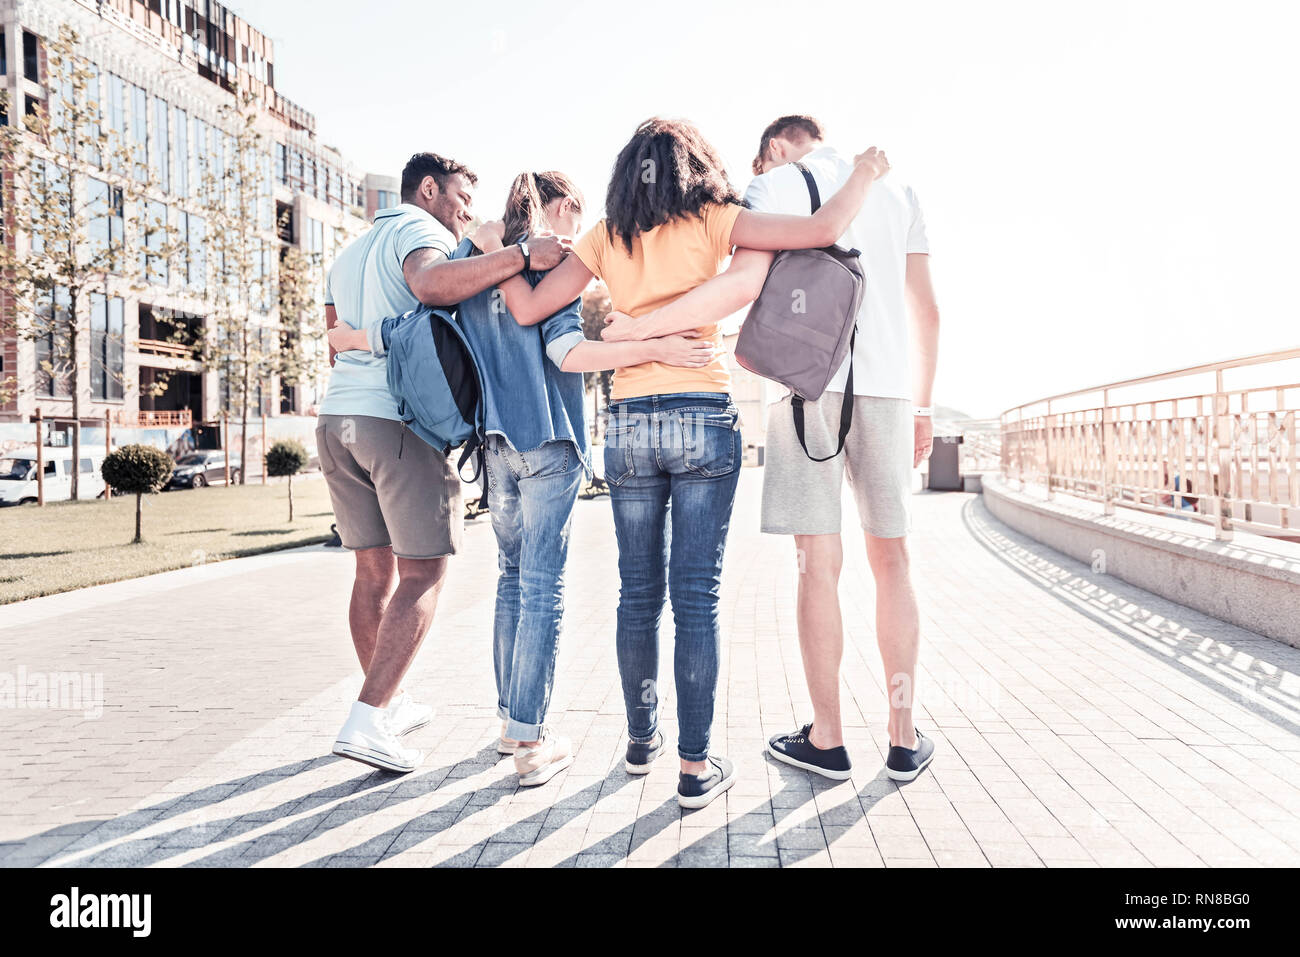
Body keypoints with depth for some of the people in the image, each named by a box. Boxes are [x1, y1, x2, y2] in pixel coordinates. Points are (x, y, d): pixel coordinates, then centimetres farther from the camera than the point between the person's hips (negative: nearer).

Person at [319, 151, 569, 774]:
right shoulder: (419, 229, -1)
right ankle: (367, 720, -10)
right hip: (403, 420, -9)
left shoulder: (348, 255, 28)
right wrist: (522, 255, -25)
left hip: (337, 418, 9)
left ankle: (390, 703, 22)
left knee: (374, 569, 13)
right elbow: (432, 283, -26)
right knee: (422, 574, -4)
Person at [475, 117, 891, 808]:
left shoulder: (605, 238, 9)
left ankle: (641, 739, 27)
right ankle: (695, 766, 4)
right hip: (705, 419, -2)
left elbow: (529, 310, 6)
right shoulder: (714, 221, 2)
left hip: (629, 421, 3)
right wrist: (865, 173, 14)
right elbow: (822, 230, -5)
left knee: (639, 594, 12)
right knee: (696, 597, 0)